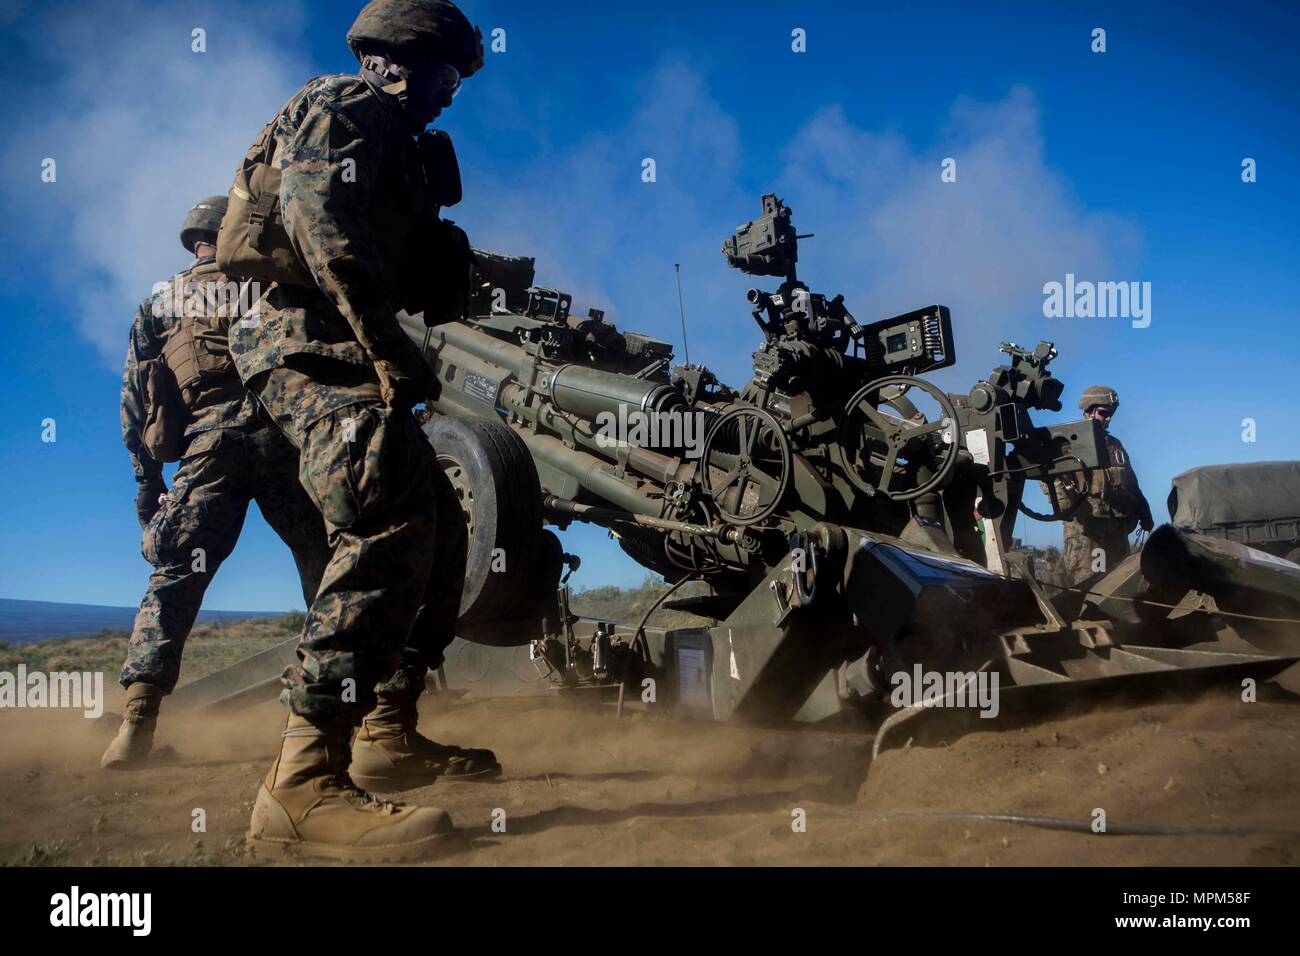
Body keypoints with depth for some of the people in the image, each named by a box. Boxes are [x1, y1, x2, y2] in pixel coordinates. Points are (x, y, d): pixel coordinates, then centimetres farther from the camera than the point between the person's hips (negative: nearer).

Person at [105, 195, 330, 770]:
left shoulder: (158, 302, 23)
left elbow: (134, 403, 17)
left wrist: (148, 484, 18)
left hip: (207, 445, 1)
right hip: (279, 433, 0)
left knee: (173, 579, -1)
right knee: (330, 572, 7)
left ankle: (138, 718, -18)